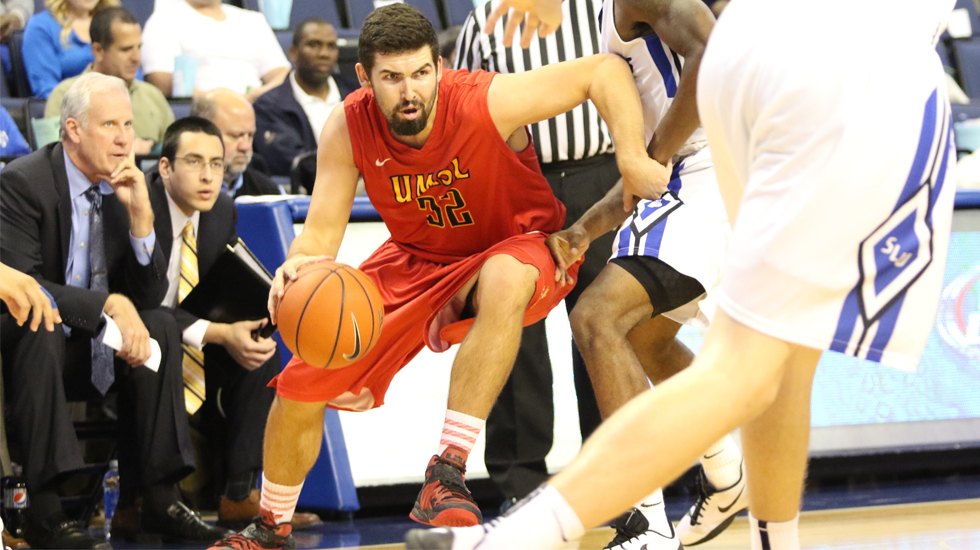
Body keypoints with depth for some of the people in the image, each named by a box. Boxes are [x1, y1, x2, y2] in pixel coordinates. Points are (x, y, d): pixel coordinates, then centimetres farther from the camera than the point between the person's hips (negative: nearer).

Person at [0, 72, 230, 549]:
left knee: (161, 326, -17)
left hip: (87, 352, 6)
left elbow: (150, 296, -2)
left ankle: (158, 498, -19)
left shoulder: (126, 187, 2)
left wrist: (140, 214, -16)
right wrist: (109, 305, -34)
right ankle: (45, 510, -38)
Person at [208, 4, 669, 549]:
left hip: (513, 249, -4)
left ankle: (449, 471, -40)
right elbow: (322, 229, -14)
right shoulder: (349, 128, -19)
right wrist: (301, 263, -38)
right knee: (304, 381, 0)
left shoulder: (488, 101, -31)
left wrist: (633, 158, -38)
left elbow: (606, 70, -27)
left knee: (506, 279, -43)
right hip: (416, 261, 4)